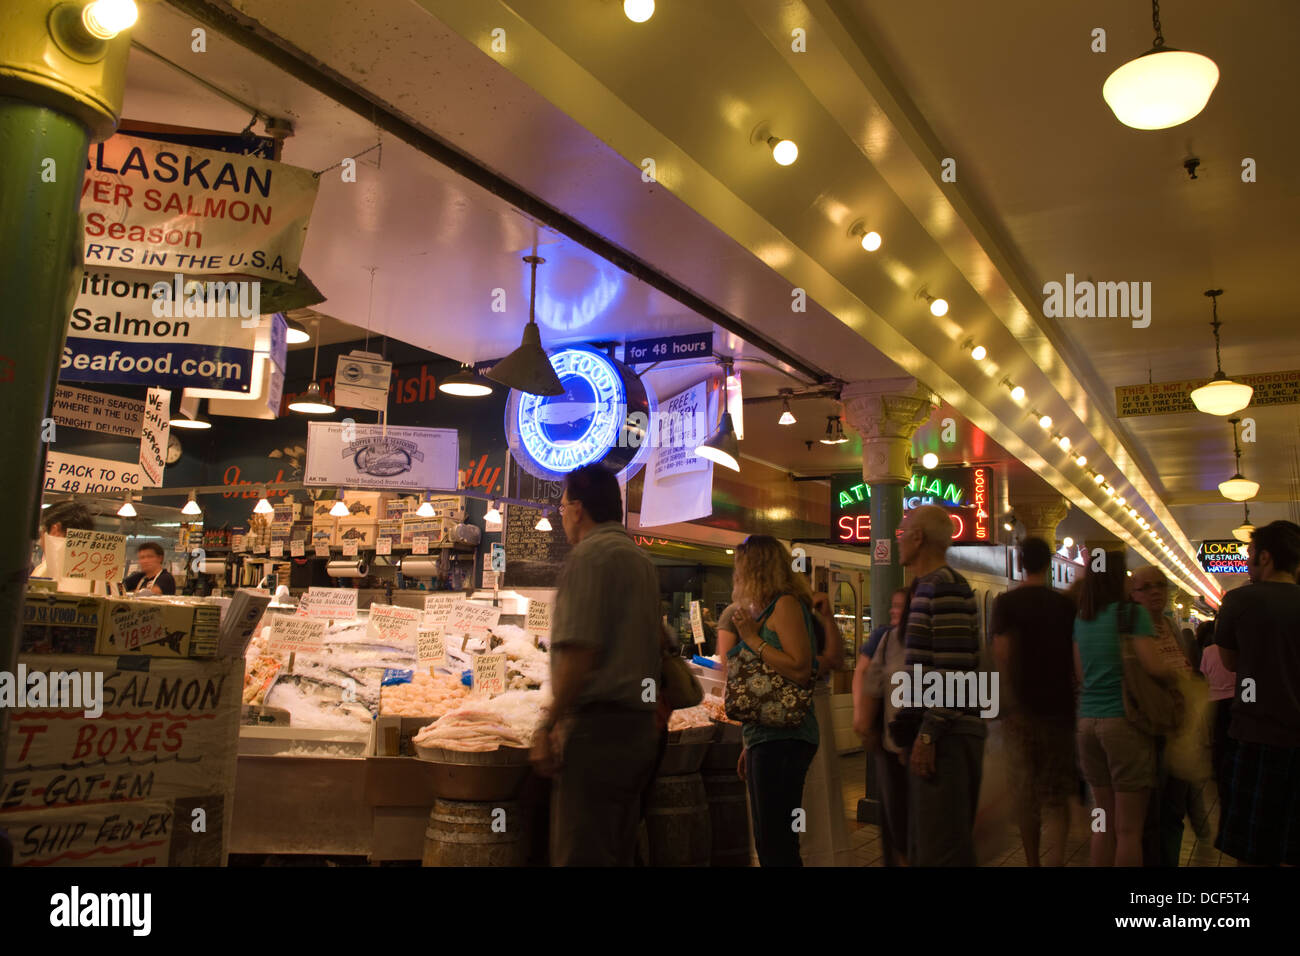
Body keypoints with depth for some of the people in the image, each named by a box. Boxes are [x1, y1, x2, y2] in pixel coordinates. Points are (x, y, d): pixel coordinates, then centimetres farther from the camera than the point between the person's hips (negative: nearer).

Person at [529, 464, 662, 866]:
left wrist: (548, 727, -14)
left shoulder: (590, 554, -11)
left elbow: (578, 653, -20)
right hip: (640, 725, 9)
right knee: (618, 853, 16)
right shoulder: (640, 559, 18)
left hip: (598, 727, -9)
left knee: (581, 853, -5)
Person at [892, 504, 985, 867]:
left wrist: (929, 734, -21)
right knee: (922, 846, 16)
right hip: (931, 732, 10)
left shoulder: (946, 586, -14)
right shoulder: (926, 587, 17)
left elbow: (954, 669, -20)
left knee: (939, 849, -5)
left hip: (947, 736, -10)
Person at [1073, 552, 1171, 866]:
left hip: (1088, 721, 6)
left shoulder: (1081, 618, 12)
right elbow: (1153, 667, -14)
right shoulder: (1132, 613, -8)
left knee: (1104, 824, 14)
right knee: (1129, 828, 1)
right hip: (1124, 721, -6)